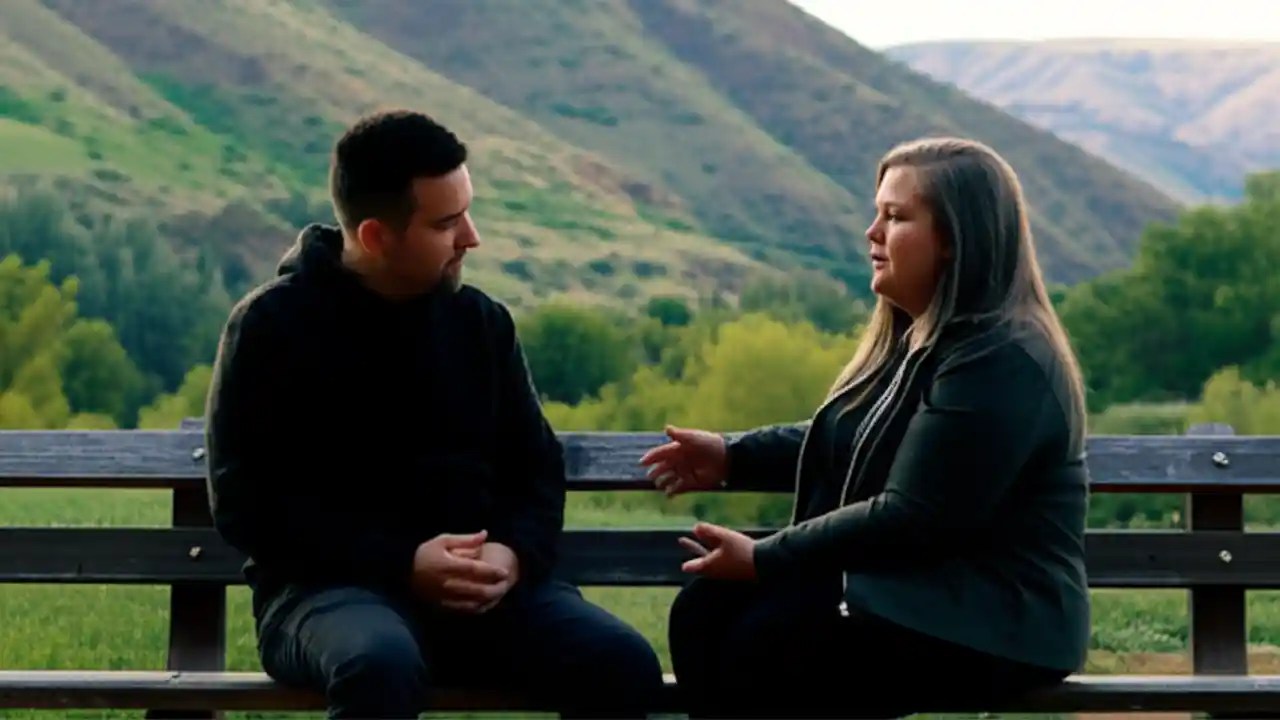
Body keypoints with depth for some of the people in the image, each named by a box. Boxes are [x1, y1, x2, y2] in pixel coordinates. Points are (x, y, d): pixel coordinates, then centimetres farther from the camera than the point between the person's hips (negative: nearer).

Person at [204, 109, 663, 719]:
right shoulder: (272, 326, -3)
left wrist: (516, 552, -9)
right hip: (329, 585, -4)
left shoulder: (480, 319, 10)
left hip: (479, 582, 4)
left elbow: (536, 466, 16)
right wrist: (402, 563, -19)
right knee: (382, 665, -40)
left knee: (626, 665, -21)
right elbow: (246, 503, -8)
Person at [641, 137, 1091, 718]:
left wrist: (763, 559, -18)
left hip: (989, 625, -10)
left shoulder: (1000, 364, -20)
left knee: (763, 649, -24)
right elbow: (850, 447, 25)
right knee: (706, 611, -9)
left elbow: (908, 518, -23)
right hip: (902, 590, 10)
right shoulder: (916, 336, 13)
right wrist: (732, 457, 13)